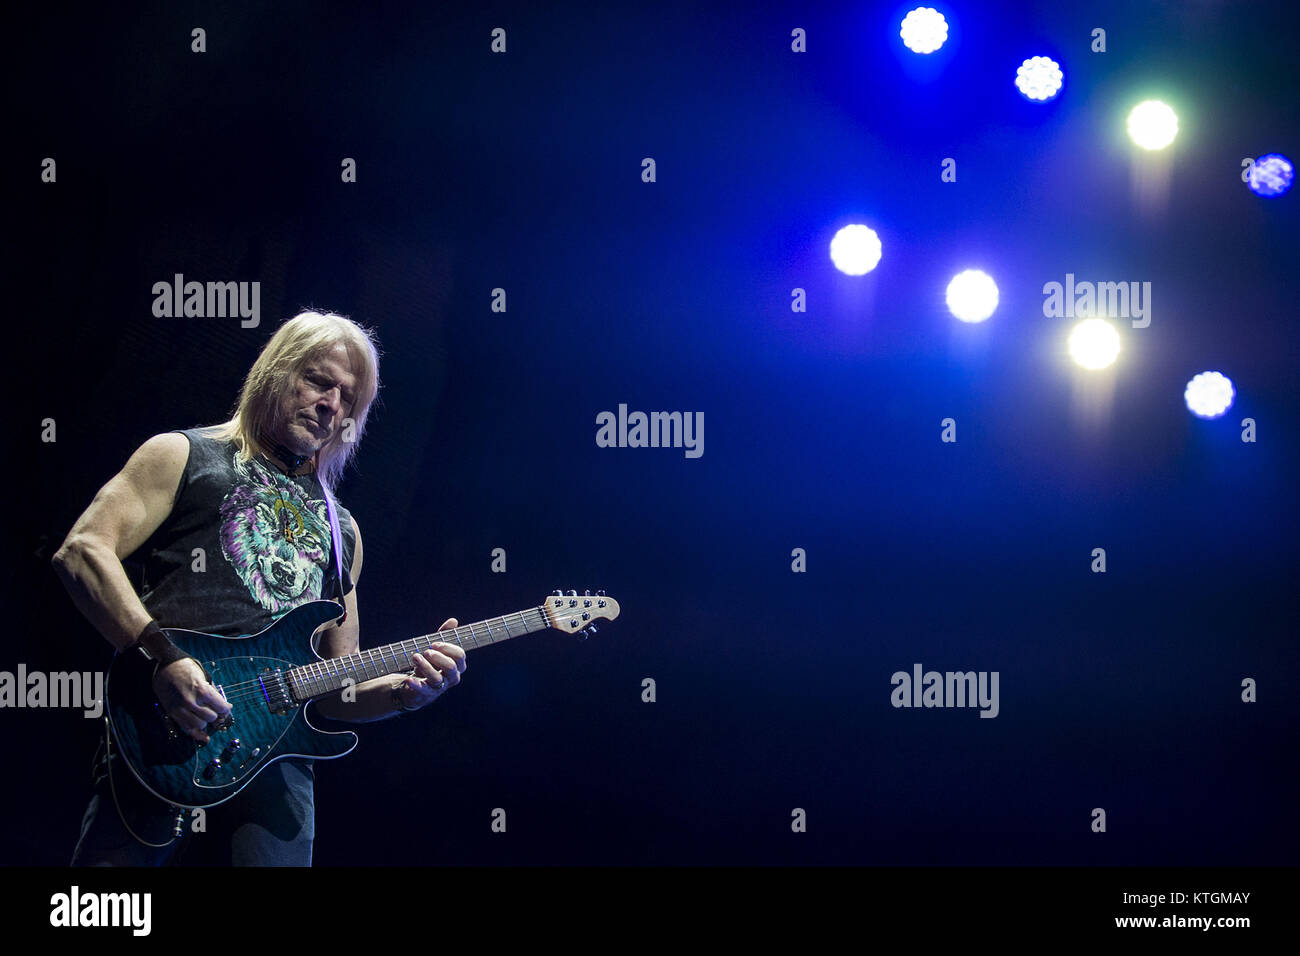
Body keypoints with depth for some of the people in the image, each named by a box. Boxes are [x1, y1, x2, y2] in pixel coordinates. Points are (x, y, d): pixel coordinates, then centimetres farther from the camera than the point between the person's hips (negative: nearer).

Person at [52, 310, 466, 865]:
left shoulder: (340, 529, 26)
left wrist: (407, 691, 2)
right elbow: (82, 551, -3)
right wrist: (163, 657, -14)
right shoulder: (185, 457, 13)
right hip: (161, 733, -4)